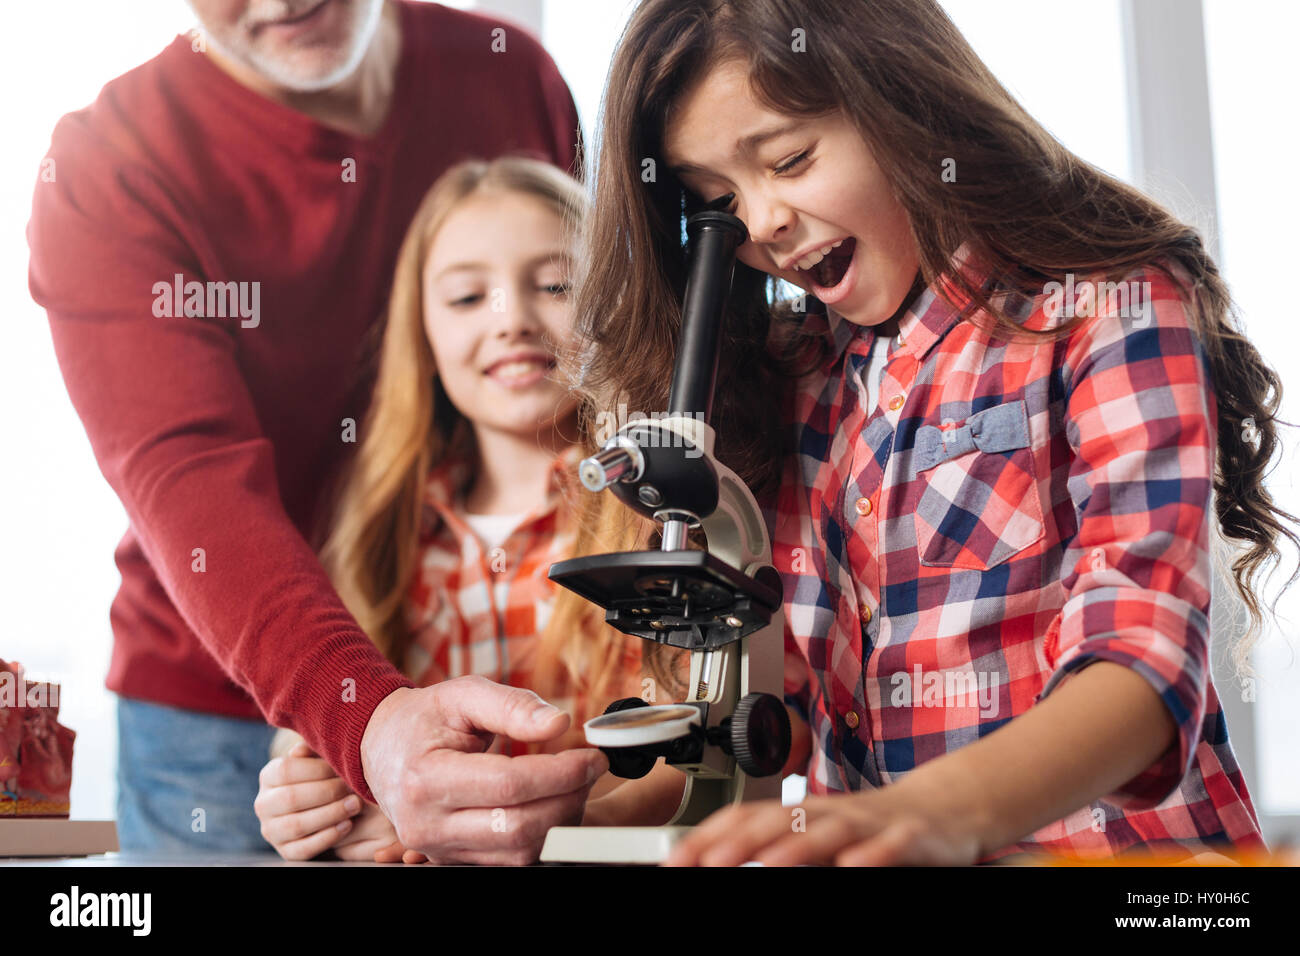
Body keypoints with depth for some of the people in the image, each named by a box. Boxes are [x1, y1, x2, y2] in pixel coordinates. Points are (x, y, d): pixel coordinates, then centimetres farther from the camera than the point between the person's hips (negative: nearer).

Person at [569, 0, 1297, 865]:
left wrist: (946, 809, -34)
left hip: (1115, 841, -5)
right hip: (864, 841, 5)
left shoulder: (1112, 308, -3)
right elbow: (785, 697, 12)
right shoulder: (794, 370, 12)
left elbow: (1145, 658, -16)